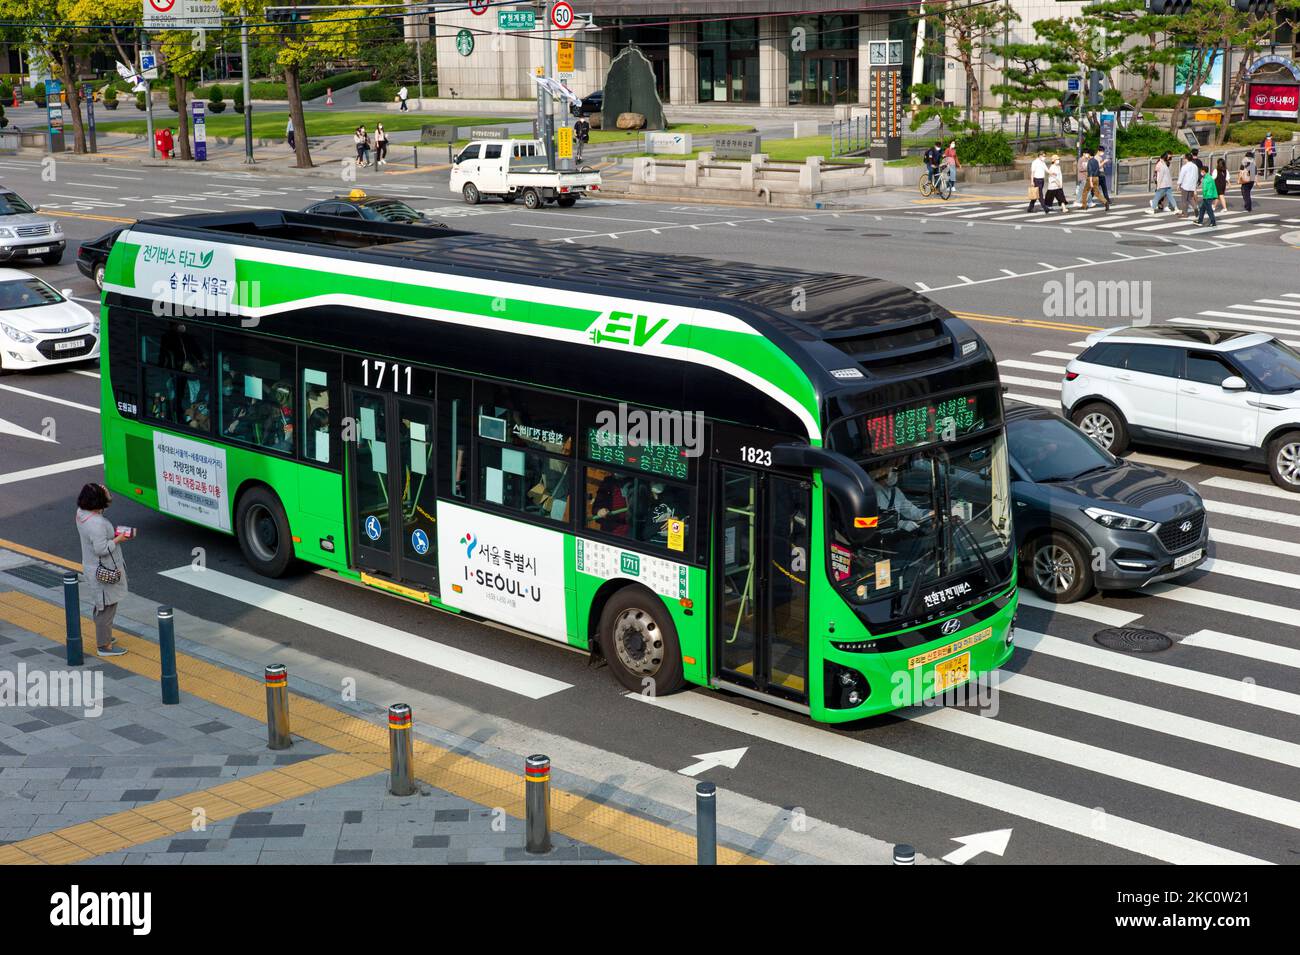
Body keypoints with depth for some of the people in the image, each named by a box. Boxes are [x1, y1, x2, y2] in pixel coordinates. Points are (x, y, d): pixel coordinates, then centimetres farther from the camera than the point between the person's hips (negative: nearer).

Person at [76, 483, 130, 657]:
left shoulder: (81, 513, -1)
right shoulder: (96, 523, -30)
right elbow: (102, 549, -30)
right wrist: (118, 539, -17)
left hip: (93, 569, 10)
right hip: (105, 573, -10)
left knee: (101, 607, 25)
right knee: (107, 608, 2)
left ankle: (102, 638, 39)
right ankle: (104, 646, 10)